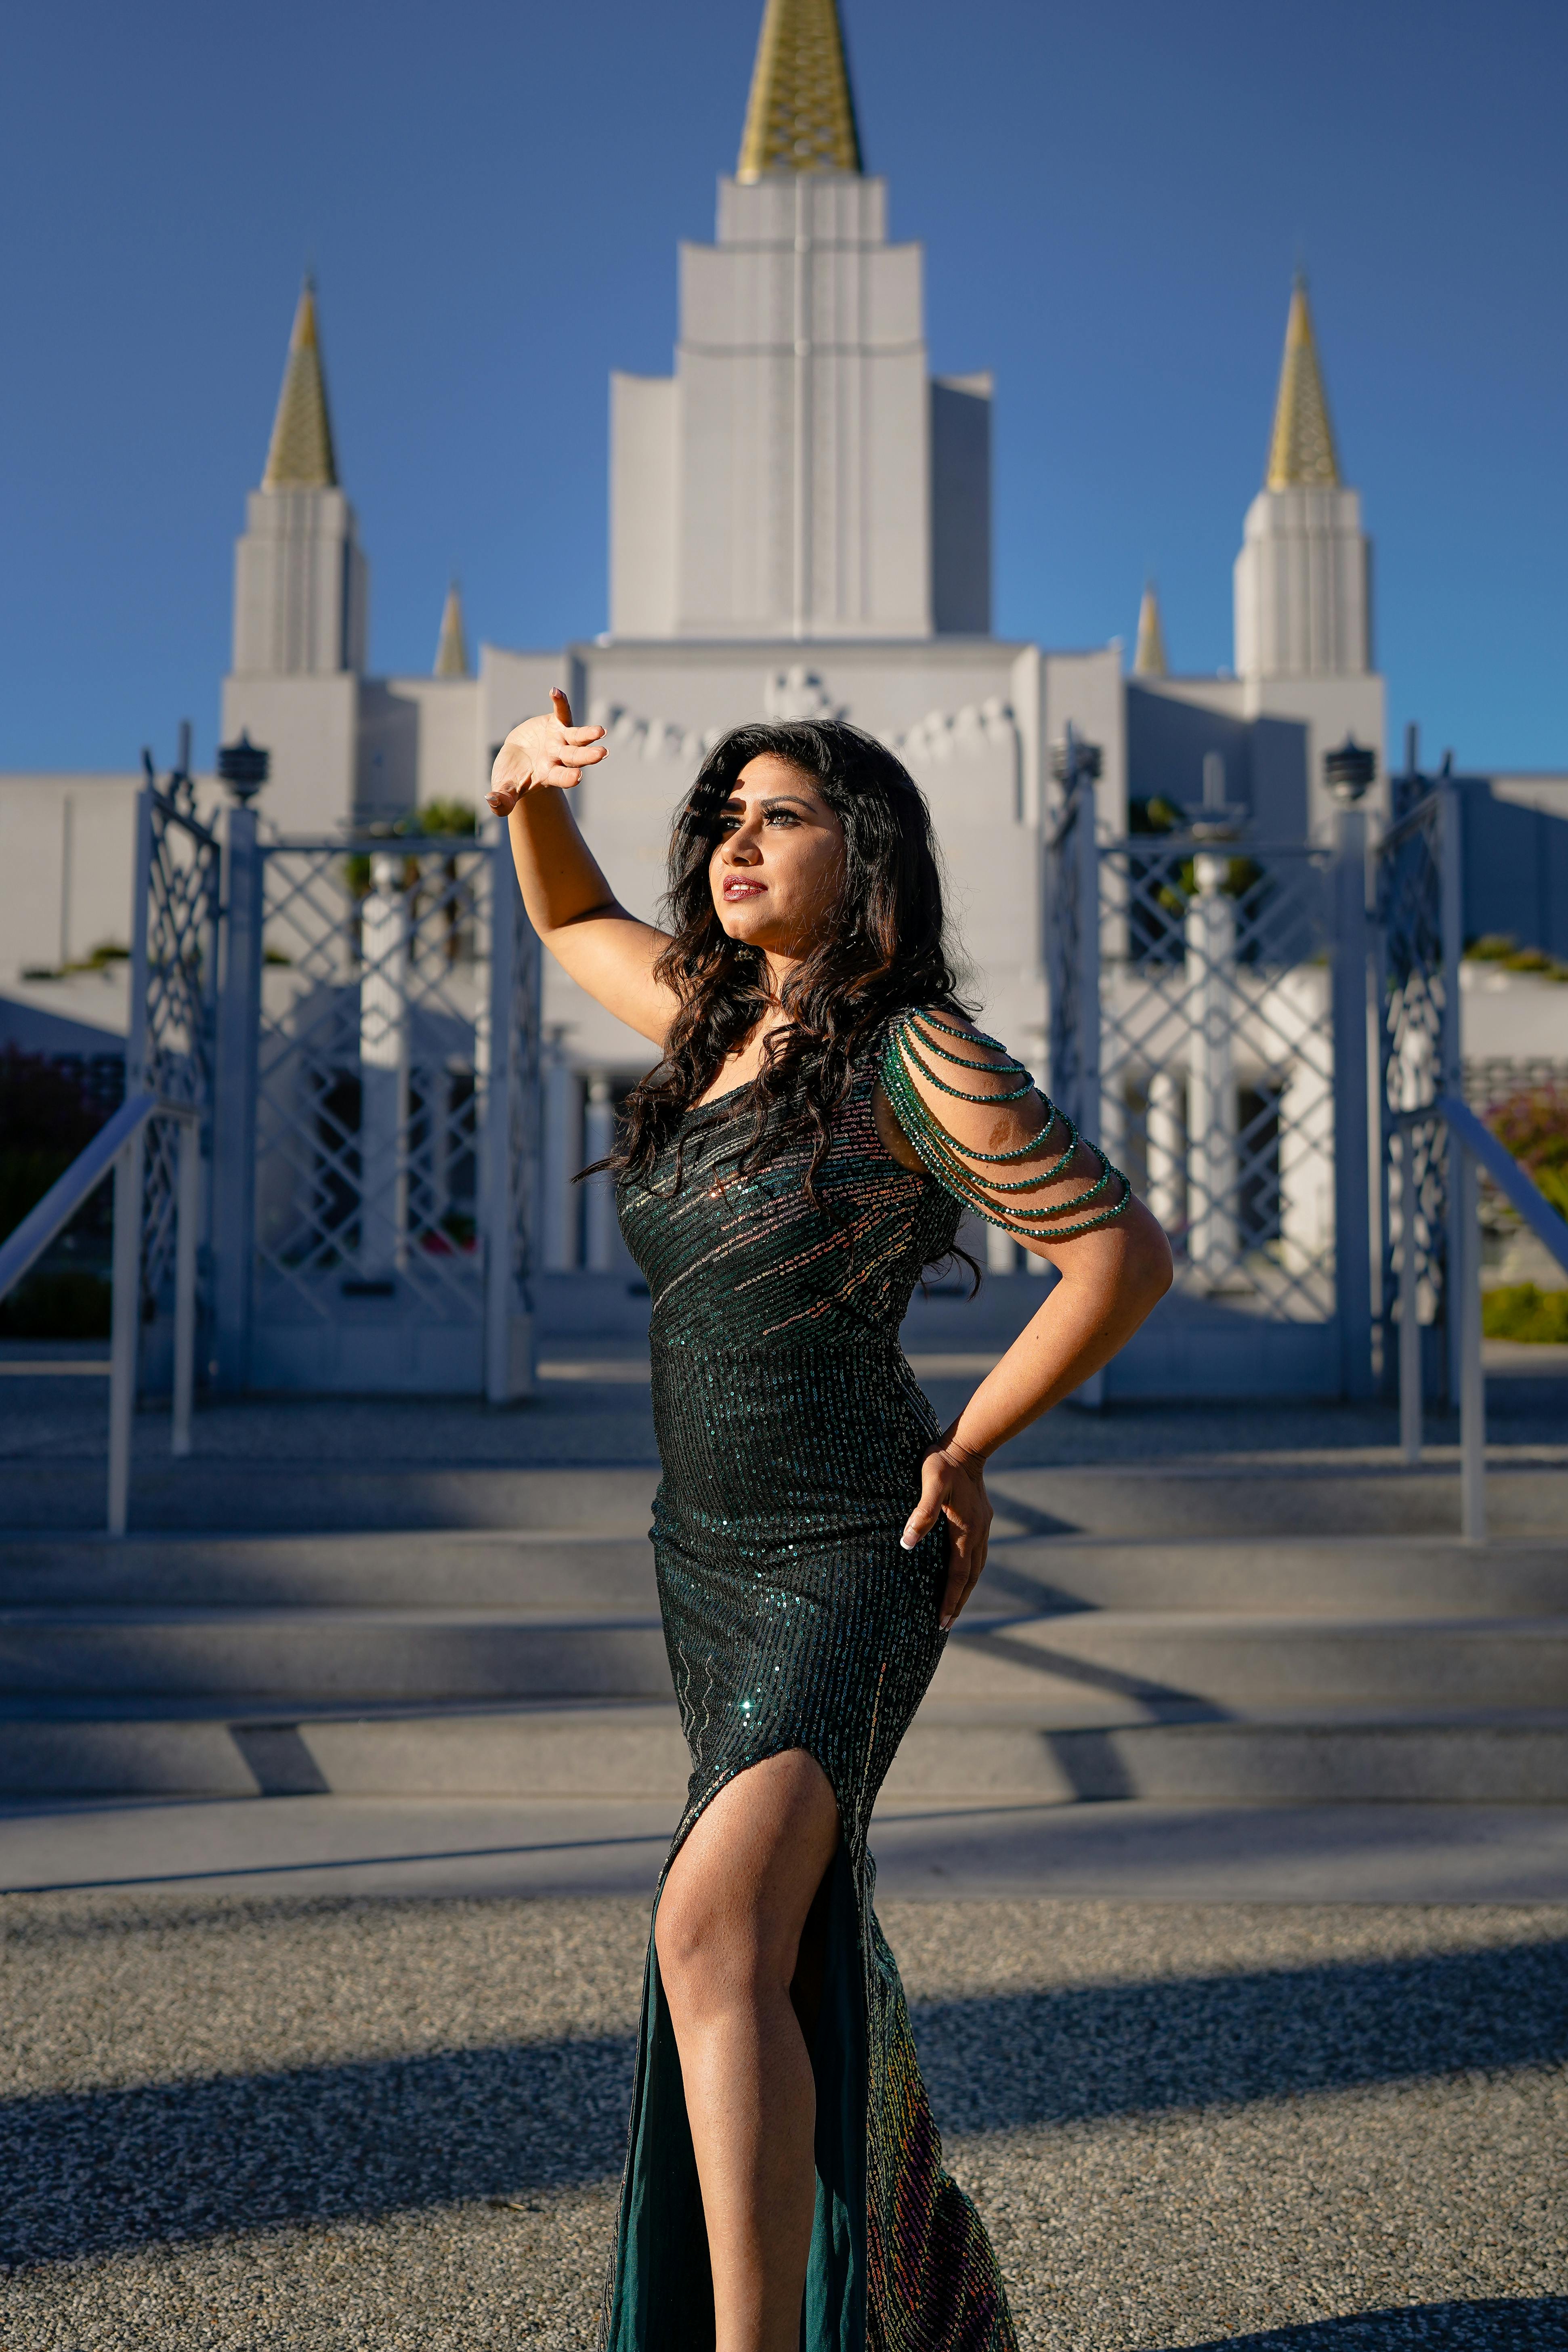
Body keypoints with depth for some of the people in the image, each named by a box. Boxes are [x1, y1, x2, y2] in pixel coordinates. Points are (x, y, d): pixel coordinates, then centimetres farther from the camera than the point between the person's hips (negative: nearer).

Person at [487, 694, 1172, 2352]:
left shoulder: (914, 1053, -13)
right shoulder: (716, 1019, 6)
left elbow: (1126, 1253, -12)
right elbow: (571, 919, 25)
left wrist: (963, 1450, -9)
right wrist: (528, 785, 4)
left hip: (851, 1562, -8)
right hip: (705, 1552, 8)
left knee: (714, 1933, -27)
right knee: (799, 1941, 20)